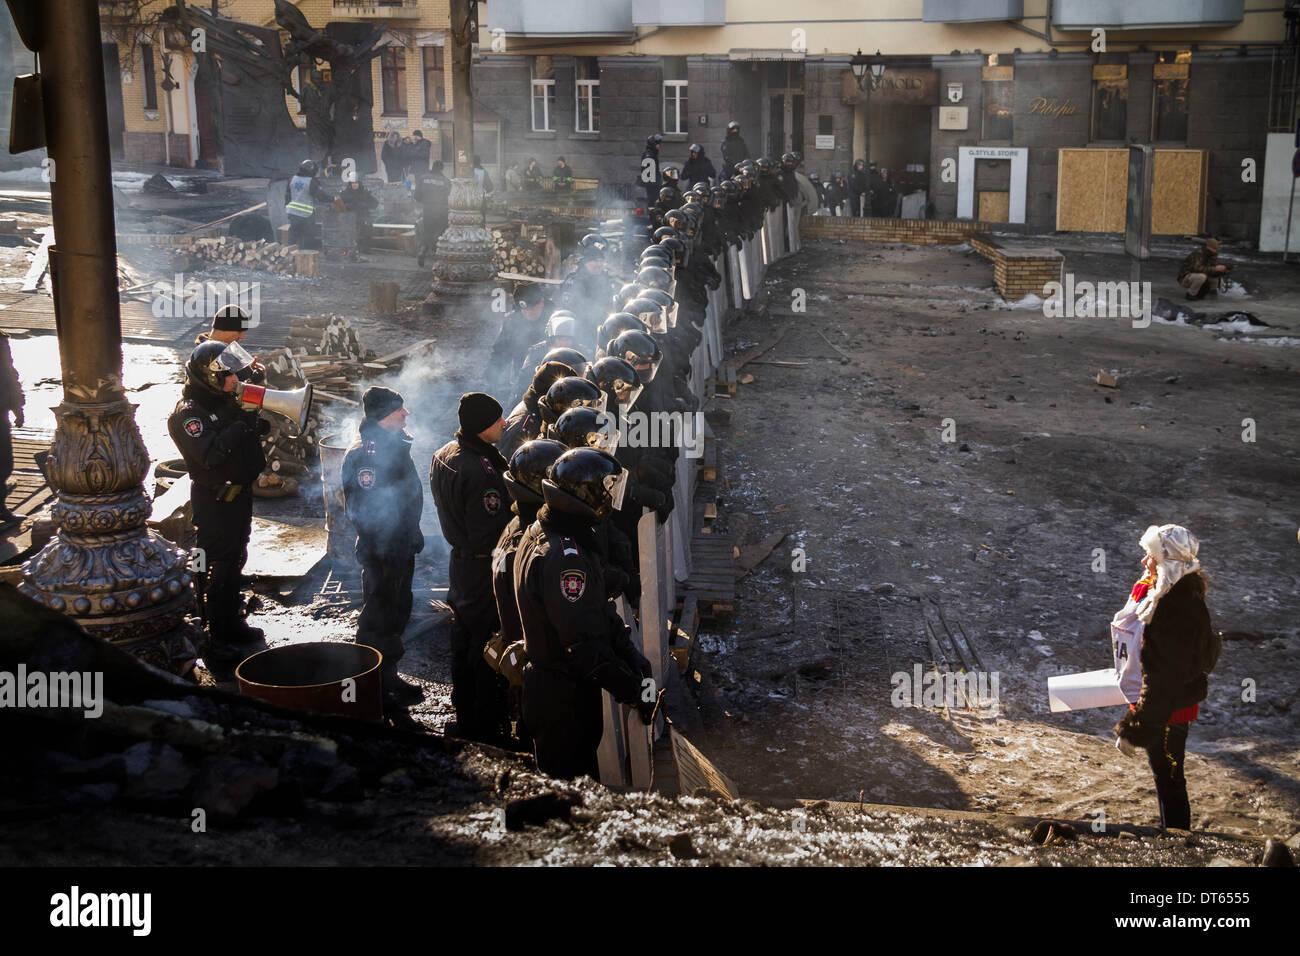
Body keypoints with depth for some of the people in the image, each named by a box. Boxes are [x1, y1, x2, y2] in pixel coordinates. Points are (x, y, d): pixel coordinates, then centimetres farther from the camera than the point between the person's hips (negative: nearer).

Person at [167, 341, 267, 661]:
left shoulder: (226, 400, 7)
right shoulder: (188, 413, -20)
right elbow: (210, 455, -33)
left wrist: (256, 423, -8)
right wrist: (241, 427, -30)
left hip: (239, 493, 9)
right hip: (215, 501, -9)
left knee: (235, 561, 19)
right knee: (218, 568, -3)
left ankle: (231, 624, 34)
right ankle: (215, 638, 6)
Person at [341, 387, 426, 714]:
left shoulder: (394, 443, 10)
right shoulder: (365, 452, -22)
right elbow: (364, 508, -24)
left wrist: (412, 536, 21)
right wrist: (382, 548, -23)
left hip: (400, 547, 10)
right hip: (381, 551, -10)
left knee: (396, 612, 19)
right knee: (379, 616, 0)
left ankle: (388, 677, 33)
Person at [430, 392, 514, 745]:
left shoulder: (443, 455, 2)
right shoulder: (482, 472, -28)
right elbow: (490, 533, -26)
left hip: (459, 559, 9)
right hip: (485, 568, -9)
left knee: (463, 640, 19)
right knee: (489, 644, 3)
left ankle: (465, 717, 34)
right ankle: (488, 726, 13)